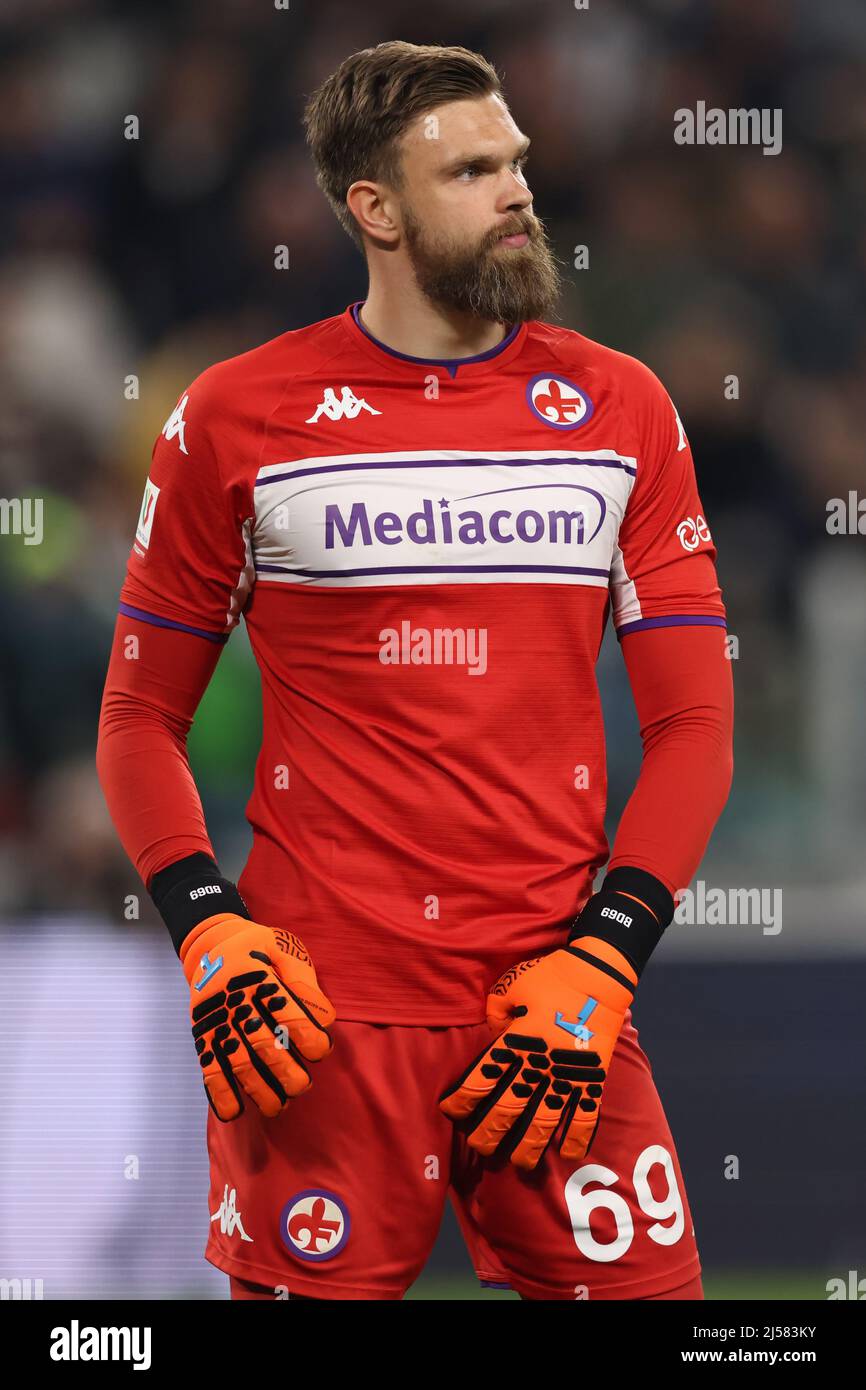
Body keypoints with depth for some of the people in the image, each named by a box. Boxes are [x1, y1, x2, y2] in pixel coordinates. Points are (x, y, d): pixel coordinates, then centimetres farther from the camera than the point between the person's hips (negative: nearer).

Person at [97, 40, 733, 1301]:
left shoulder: (619, 410, 8)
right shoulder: (240, 419, 3)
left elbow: (693, 723, 7)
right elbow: (141, 716, 8)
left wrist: (596, 967, -5)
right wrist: (210, 937, -7)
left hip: (552, 1007, 2)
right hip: (322, 1010, -2)